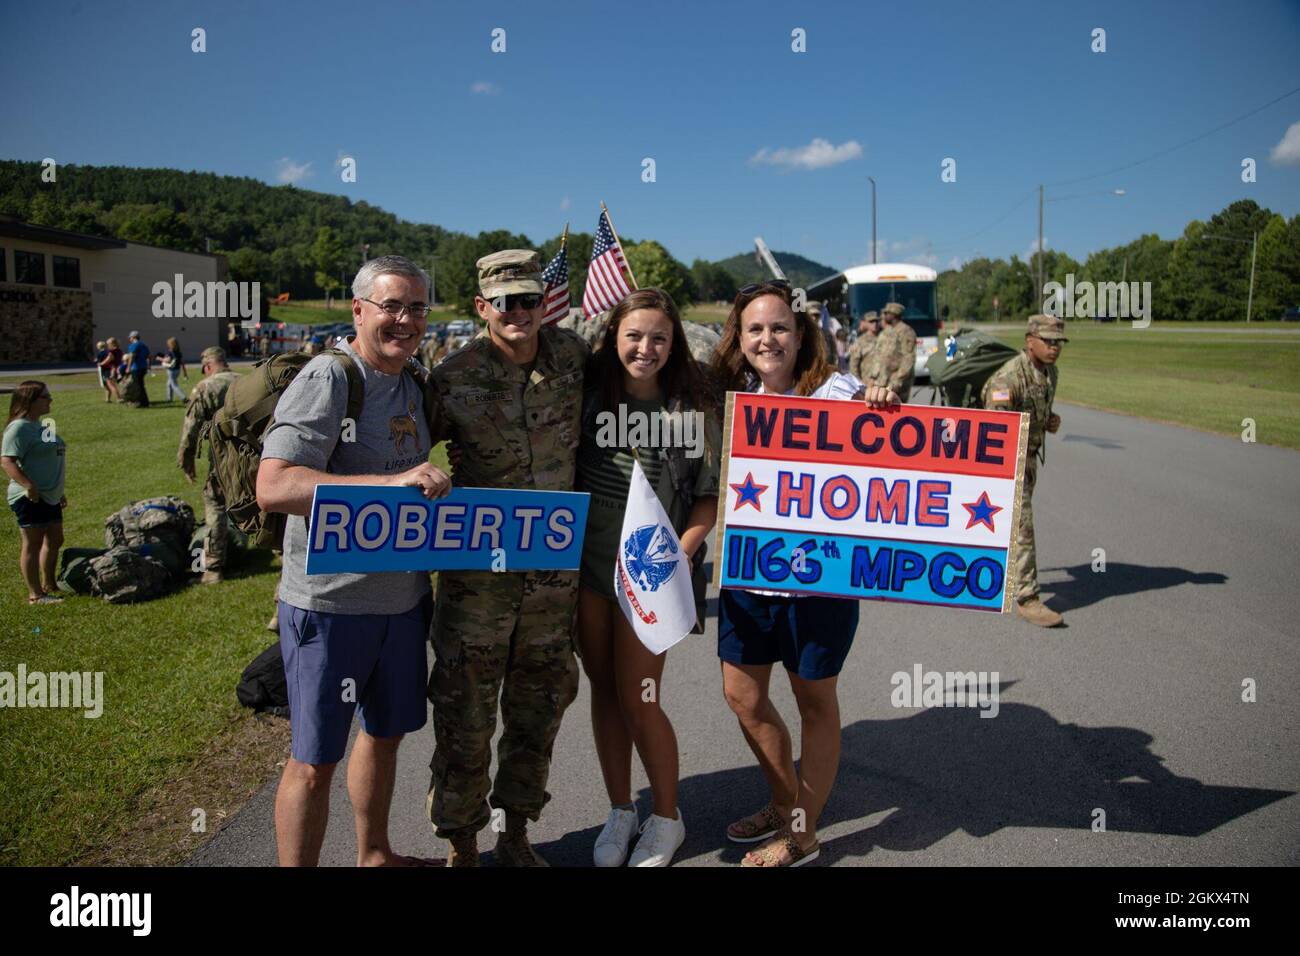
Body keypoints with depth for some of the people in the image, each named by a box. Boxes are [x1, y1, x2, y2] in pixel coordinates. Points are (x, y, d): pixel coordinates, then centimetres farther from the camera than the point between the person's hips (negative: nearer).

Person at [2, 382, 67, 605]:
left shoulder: (41, 425, 15)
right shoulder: (19, 428, -15)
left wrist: (59, 492, 25)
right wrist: (29, 486, -33)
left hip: (50, 497, 10)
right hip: (30, 498, -10)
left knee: (54, 541, 17)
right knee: (33, 544, -2)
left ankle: (49, 584, 33)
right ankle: (35, 594, 4)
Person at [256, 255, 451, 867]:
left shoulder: (415, 386, 10)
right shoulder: (328, 379, -15)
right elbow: (272, 487, -27)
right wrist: (393, 482, -33)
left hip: (403, 599, 8)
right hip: (331, 603, -8)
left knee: (385, 732, 22)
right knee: (314, 760, 4)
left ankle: (374, 855, 42)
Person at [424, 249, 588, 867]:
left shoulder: (574, 356, -2)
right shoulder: (454, 378, -10)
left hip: (555, 566, 3)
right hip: (478, 568, -3)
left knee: (539, 710, 15)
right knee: (464, 714, 4)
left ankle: (516, 834, 35)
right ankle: (461, 846, 25)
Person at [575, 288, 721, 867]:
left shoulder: (693, 410, -7)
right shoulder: (591, 391, 0)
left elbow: (710, 497, -4)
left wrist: (679, 554, -16)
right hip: (587, 563, 4)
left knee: (637, 699, 0)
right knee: (603, 689, 13)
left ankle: (666, 819, 23)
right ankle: (620, 810, 31)